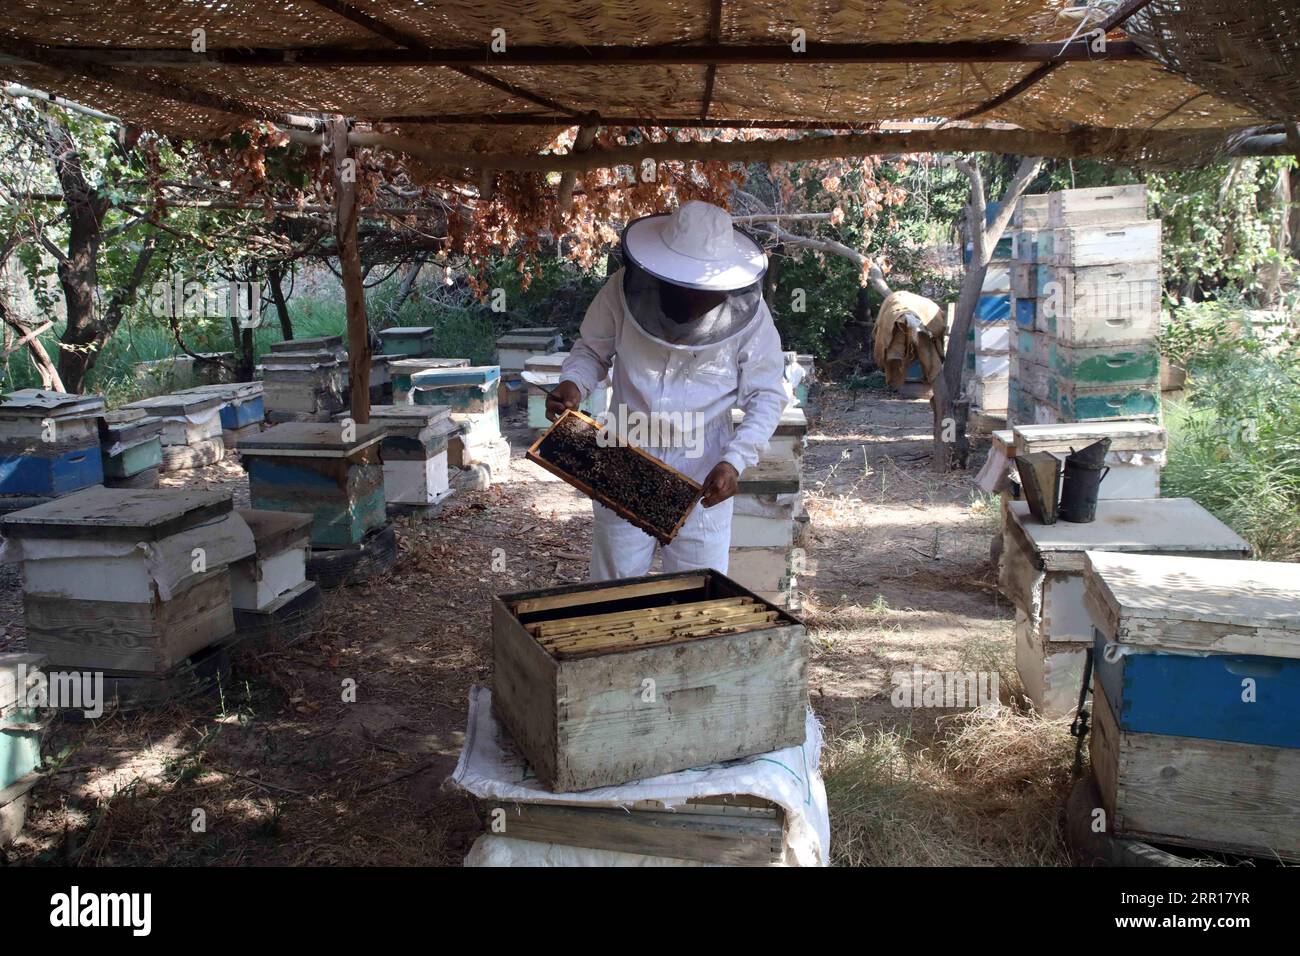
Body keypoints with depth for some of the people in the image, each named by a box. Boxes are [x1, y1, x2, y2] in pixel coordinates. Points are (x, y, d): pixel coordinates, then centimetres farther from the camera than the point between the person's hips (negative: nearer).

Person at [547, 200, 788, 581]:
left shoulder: (747, 312, -13)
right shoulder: (624, 289, -11)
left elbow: (766, 396, -5)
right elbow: (591, 349, 6)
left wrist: (735, 460, -18)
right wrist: (572, 384, -16)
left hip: (703, 475, -1)